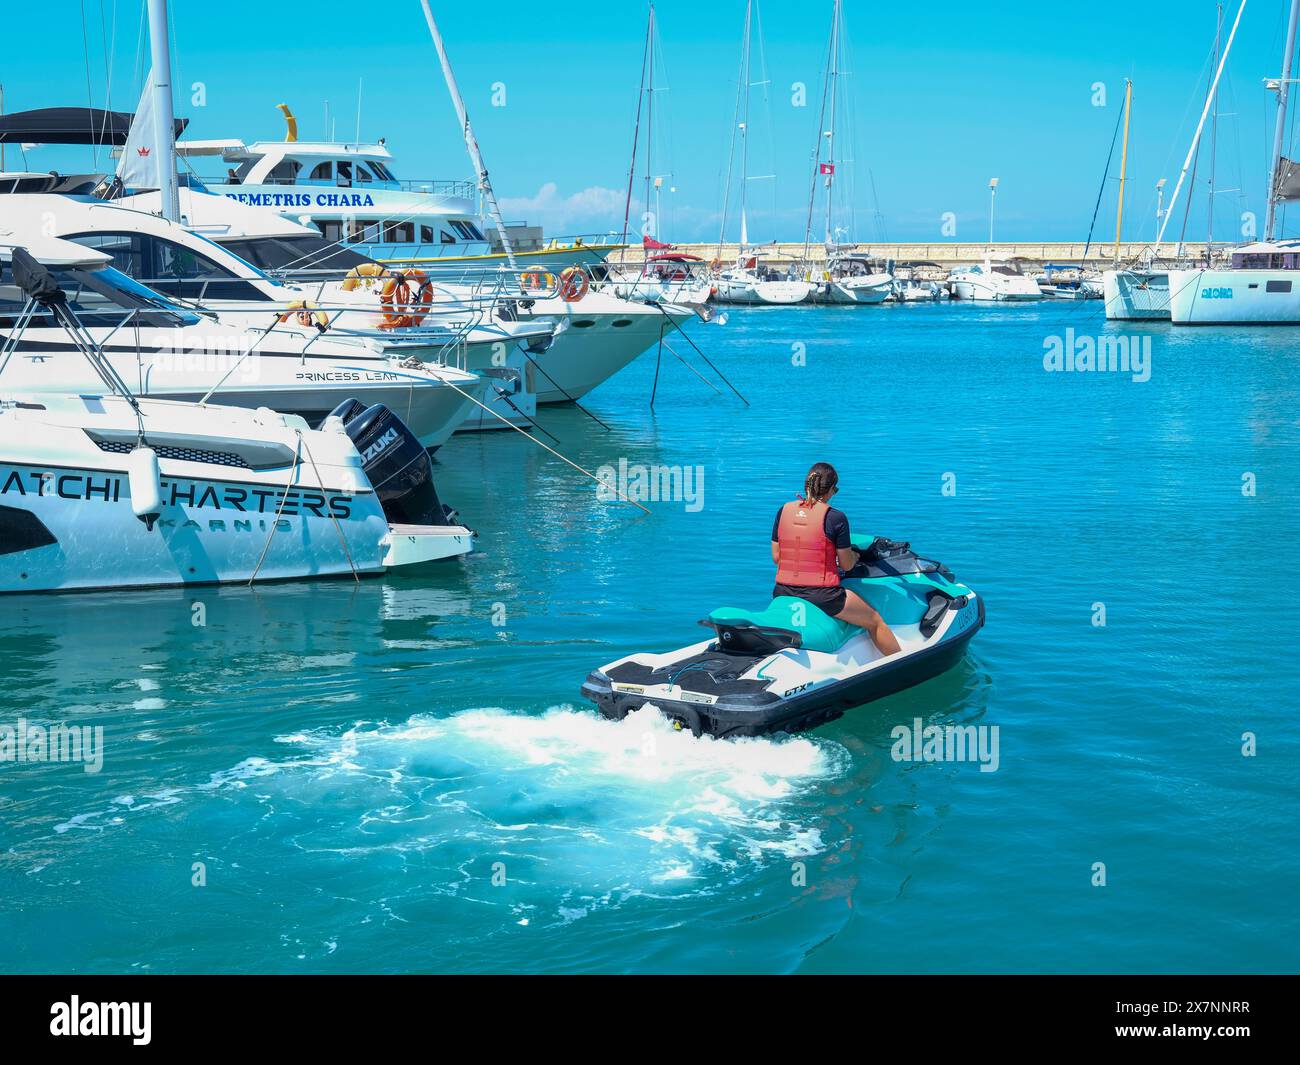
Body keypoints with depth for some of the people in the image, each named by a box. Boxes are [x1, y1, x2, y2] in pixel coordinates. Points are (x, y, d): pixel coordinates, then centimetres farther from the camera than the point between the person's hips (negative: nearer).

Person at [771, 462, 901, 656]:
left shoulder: (784, 511, 3)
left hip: (783, 594, 4)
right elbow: (846, 565, -3)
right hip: (822, 595, -4)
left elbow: (776, 557, 9)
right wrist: (854, 556, 20)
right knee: (875, 622, 17)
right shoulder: (835, 517, -10)